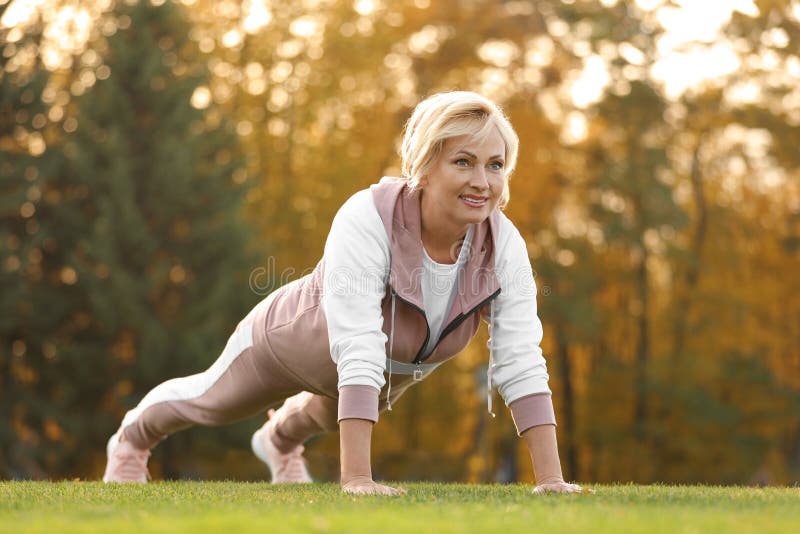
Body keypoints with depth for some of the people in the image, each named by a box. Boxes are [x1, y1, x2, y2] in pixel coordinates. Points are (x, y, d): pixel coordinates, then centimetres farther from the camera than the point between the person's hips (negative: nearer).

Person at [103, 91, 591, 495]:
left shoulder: (504, 245, -32)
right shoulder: (367, 219, -44)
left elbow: (522, 362, -32)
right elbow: (358, 354, -48)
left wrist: (551, 479, -39)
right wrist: (357, 479, -53)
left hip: (395, 374, 3)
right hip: (296, 341, -3)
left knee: (331, 415, 38)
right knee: (210, 401, 29)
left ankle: (281, 440, 75)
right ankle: (132, 440, 63)